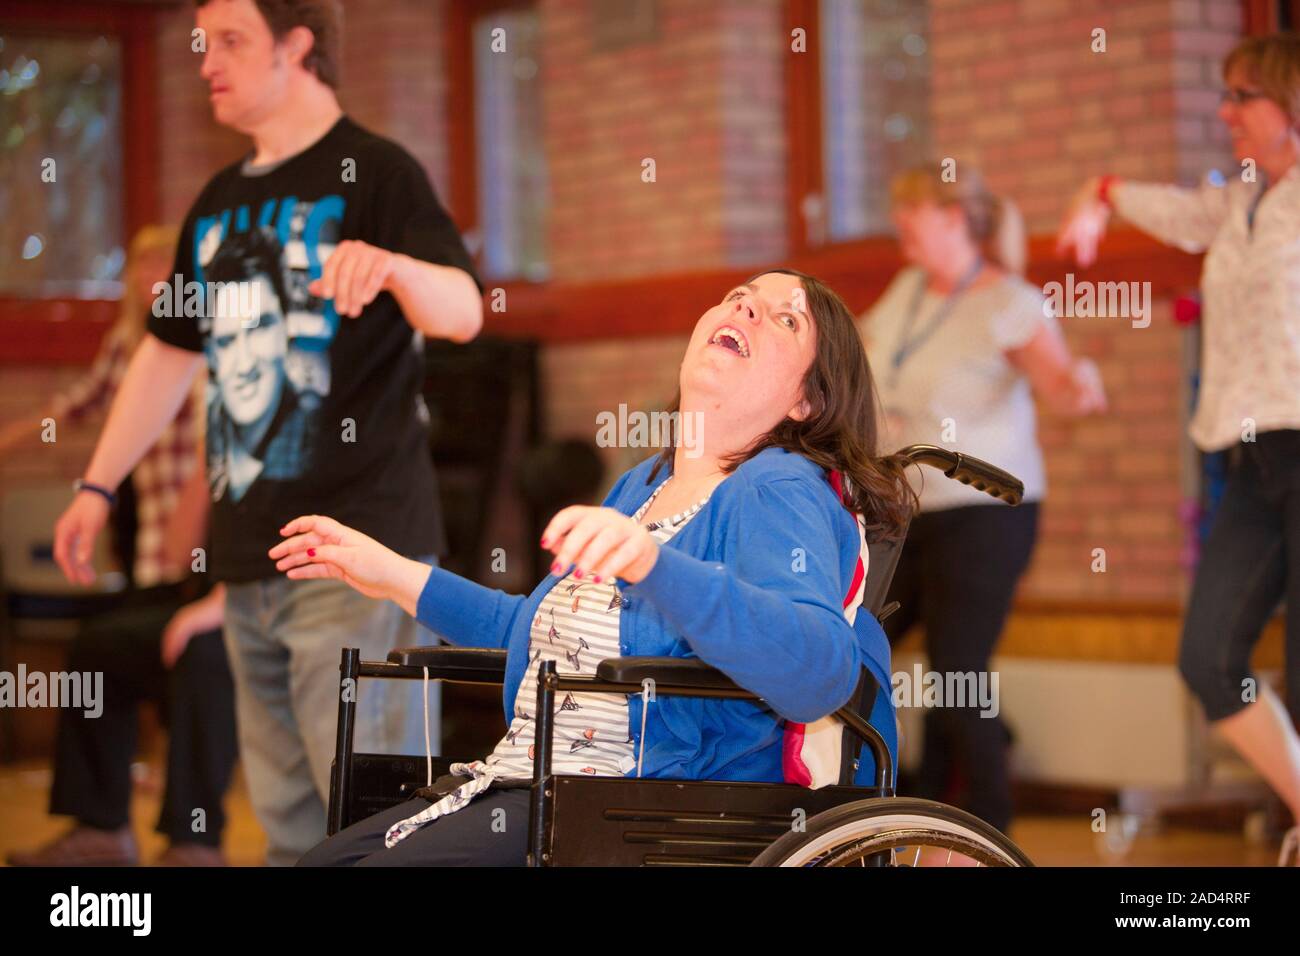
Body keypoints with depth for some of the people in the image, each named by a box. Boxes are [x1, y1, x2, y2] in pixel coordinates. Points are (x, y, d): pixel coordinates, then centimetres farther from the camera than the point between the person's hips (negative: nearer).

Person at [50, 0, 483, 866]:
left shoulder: (374, 172, -4)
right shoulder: (220, 203, 17)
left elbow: (463, 313, -17)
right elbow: (170, 353, 24)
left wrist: (391, 265, -38)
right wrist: (99, 486, 20)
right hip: (247, 553, 7)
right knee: (288, 818, 11)